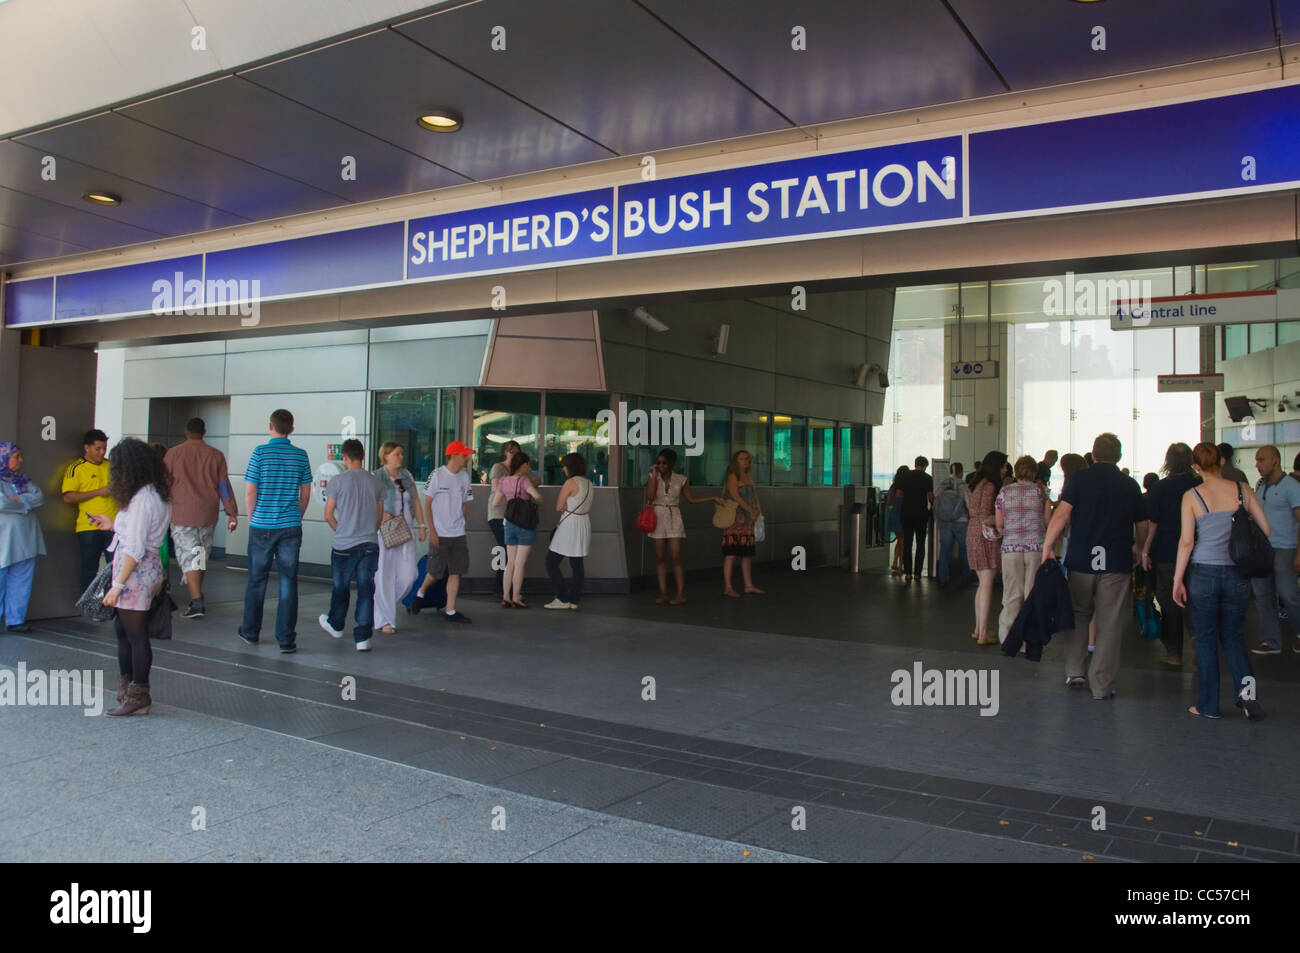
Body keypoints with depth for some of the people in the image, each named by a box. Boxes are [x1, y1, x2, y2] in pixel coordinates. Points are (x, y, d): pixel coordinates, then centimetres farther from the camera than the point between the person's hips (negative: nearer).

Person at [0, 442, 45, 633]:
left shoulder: (22, 479, 15)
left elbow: (40, 497, 4)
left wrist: (19, 499, -11)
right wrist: (27, 503, -4)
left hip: (24, 542, 6)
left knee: (21, 582, 7)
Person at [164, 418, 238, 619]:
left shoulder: (174, 453, -1)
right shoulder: (216, 455, 4)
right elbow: (224, 486, 4)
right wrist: (232, 513, 7)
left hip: (182, 514, -3)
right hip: (208, 515, 3)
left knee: (188, 557, -4)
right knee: (201, 557, 15)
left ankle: (196, 603, -15)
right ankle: (197, 597, 24)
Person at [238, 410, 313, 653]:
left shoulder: (260, 452, -6)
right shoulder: (301, 455, 2)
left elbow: (249, 492, -6)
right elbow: (306, 492, 6)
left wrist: (252, 517, 8)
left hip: (262, 526, -1)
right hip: (291, 527, 1)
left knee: (257, 580, 13)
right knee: (288, 582, 3)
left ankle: (251, 632, 28)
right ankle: (286, 640, 2)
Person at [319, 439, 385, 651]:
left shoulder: (337, 481, -7)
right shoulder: (376, 482, 4)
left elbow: (328, 515, -3)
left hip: (344, 546, -2)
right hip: (370, 544, 2)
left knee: (341, 588, 17)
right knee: (365, 590, 3)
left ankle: (335, 625, 39)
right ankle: (363, 637, 0)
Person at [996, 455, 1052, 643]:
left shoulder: (1004, 492, 4)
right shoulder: (1041, 491, 2)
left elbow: (998, 524, 4)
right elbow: (1048, 521, 2)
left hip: (1011, 547, 1)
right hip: (1037, 546, -1)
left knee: (1012, 595, 6)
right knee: (1033, 595, 5)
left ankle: (1008, 639, 10)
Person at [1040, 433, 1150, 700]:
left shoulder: (1080, 479, -1)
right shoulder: (1130, 485, 4)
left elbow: (1062, 514, -13)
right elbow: (1143, 526, 13)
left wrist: (1047, 547, -8)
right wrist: (1138, 548, 33)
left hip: (1081, 560, 0)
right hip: (1116, 563, 0)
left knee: (1078, 617, 17)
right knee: (1109, 625, 3)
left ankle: (1074, 671, 18)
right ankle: (1102, 686, 6)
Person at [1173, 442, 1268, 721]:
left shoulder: (1191, 496, -7)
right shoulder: (1242, 490, -1)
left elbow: (1186, 541, -10)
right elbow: (1266, 530, 1)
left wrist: (1178, 579, -4)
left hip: (1203, 573, -2)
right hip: (1237, 575, 2)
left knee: (1206, 640, 8)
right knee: (1233, 636, 17)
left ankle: (1208, 705, 14)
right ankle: (1245, 687, -5)